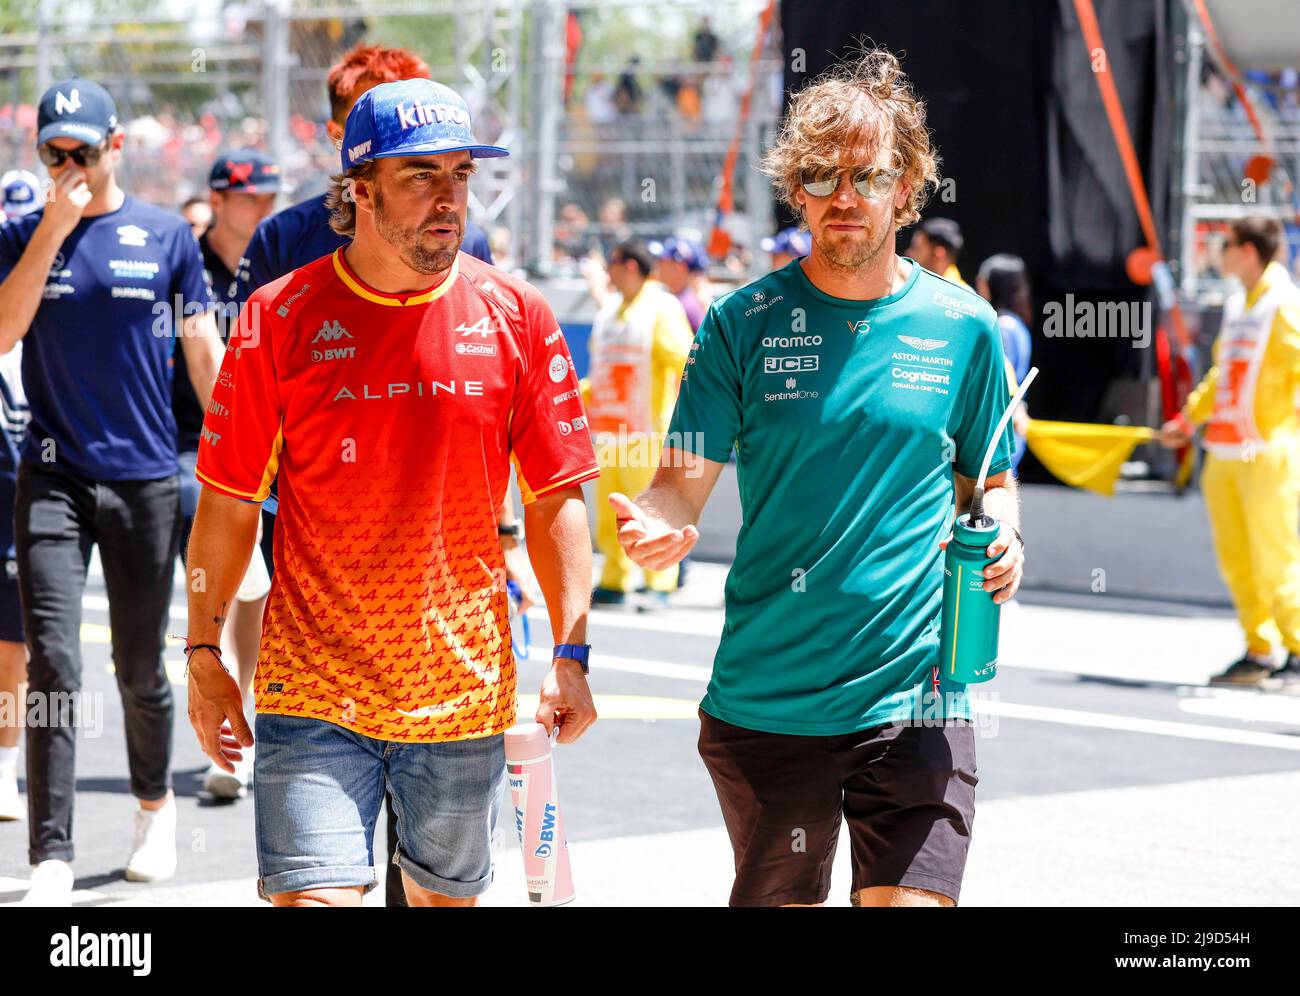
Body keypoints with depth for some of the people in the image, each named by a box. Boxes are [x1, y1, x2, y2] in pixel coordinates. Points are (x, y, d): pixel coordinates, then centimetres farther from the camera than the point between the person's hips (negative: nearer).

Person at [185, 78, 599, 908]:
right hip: (312, 694, -2)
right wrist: (204, 654, 1)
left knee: (446, 896, 14)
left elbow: (557, 500, 4)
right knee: (313, 898, -12)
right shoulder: (281, 318, -3)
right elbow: (230, 503, 2)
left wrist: (571, 653, -2)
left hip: (465, 691, 2)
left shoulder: (516, 317, 1)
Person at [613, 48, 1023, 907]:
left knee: (912, 900, -12)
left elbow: (990, 478, 16)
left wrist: (1002, 539, -6)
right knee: (777, 900, 11)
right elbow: (684, 482, -3)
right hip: (764, 698, 1)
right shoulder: (745, 323, 0)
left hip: (915, 698, 0)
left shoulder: (964, 328, 3)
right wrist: (658, 525, -26)